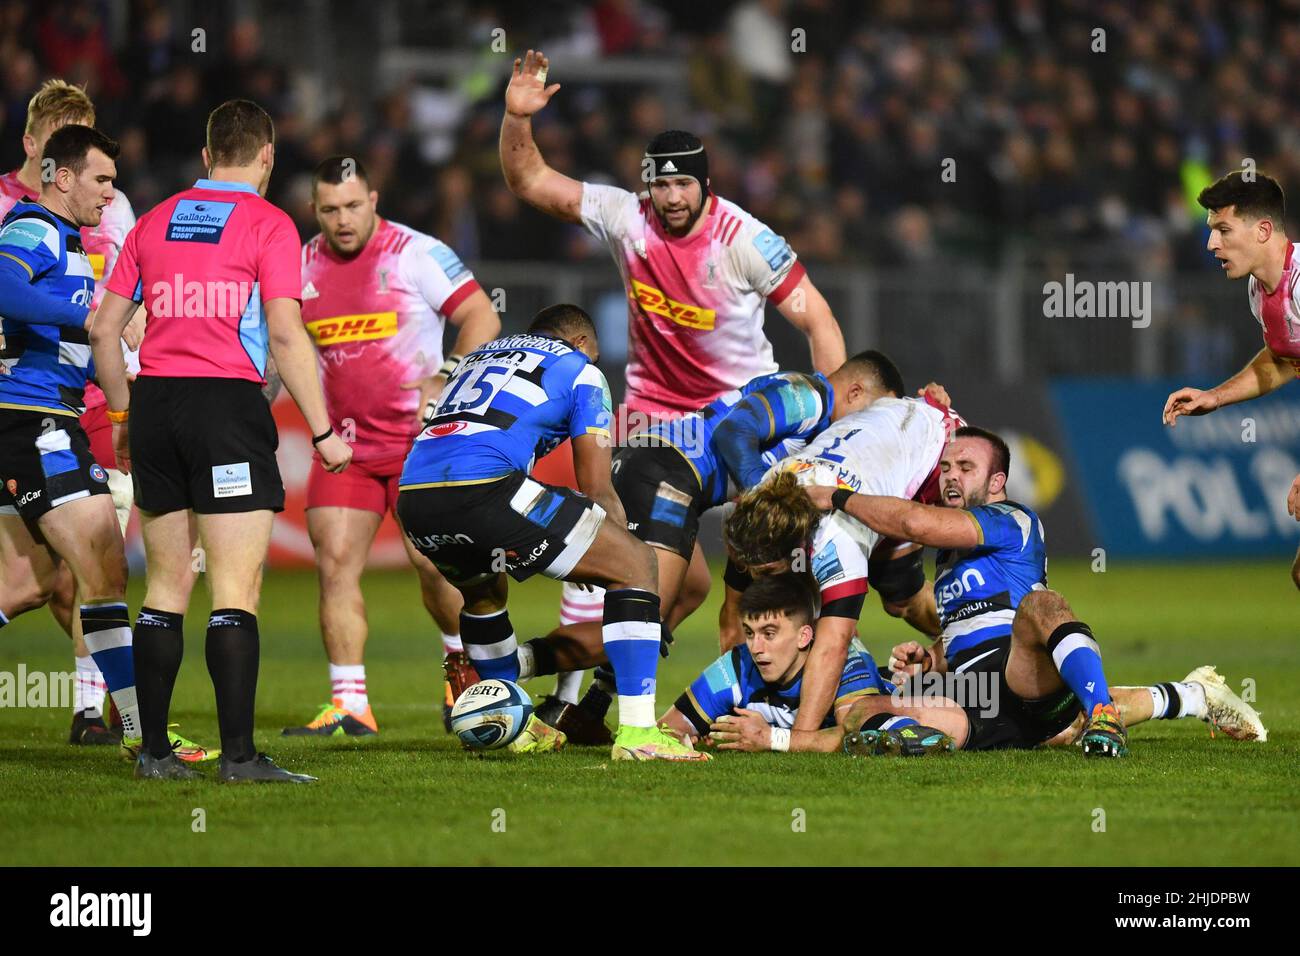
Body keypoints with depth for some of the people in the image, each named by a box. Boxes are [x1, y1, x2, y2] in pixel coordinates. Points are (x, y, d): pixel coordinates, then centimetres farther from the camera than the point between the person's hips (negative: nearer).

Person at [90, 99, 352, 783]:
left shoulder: (154, 221, 13)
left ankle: (153, 749, 12)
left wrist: (124, 416, 23)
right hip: (228, 403, -5)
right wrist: (323, 432, -7)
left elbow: (104, 329, 12)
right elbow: (286, 334, -11)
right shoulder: (268, 225, -2)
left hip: (154, 401, 5)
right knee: (236, 589, -6)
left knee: (167, 585, 12)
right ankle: (238, 753, -11)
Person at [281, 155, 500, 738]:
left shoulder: (416, 253, -9)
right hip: (344, 443, 4)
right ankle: (349, 705, -5)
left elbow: (482, 318, -9)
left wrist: (447, 379, -21)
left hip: (421, 436, -4)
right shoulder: (303, 265, 5)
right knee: (335, 561, -7)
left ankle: (466, 668, 22)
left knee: (432, 560, -7)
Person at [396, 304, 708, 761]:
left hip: (411, 499, 7)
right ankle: (636, 732, -7)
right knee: (636, 563, 3)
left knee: (482, 588, 39)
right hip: (482, 486, -7)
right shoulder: (579, 368, 19)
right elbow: (597, 492, 12)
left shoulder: (480, 355, 36)